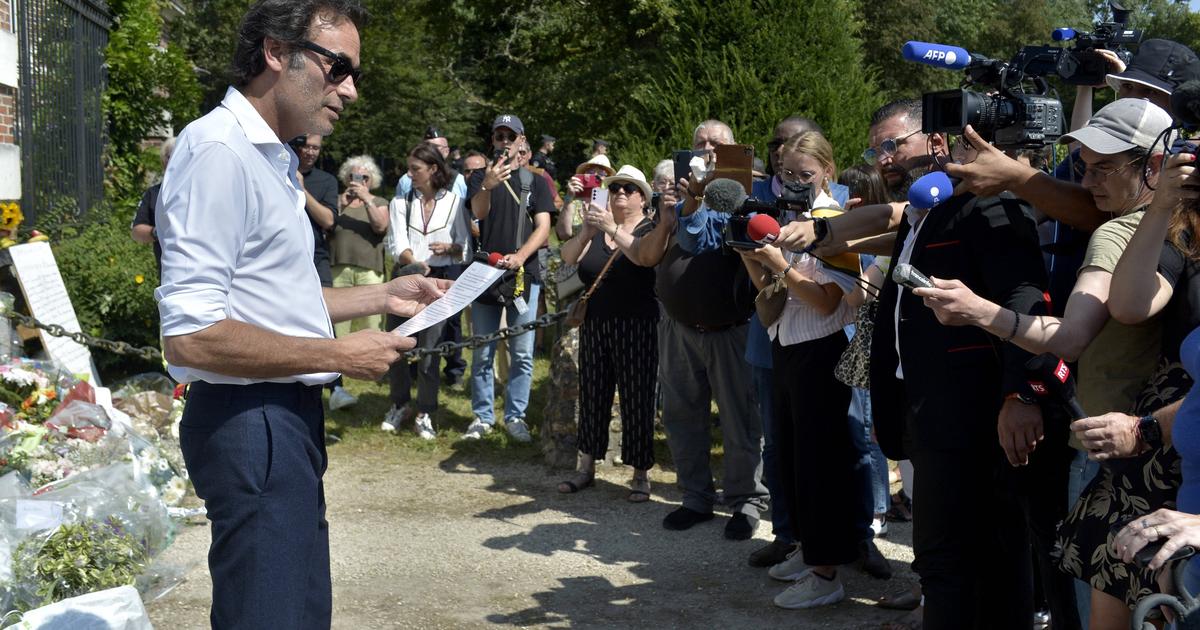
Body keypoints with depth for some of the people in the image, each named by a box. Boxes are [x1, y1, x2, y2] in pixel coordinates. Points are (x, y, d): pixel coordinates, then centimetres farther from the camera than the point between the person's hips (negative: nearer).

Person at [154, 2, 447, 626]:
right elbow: (190, 335, -25)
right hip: (250, 424, -10)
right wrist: (339, 354, -17)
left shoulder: (273, 158, 14)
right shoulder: (218, 150, -18)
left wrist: (382, 295, 14)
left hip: (286, 416, 10)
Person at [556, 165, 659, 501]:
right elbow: (569, 257, -4)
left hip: (637, 328, -4)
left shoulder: (650, 229, 1)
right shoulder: (597, 228, 13)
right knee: (592, 395, 7)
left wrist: (613, 229, -32)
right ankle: (586, 466, 18)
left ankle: (641, 473, 7)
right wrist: (586, 232, -22)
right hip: (594, 325, 4)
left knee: (637, 399, -2)